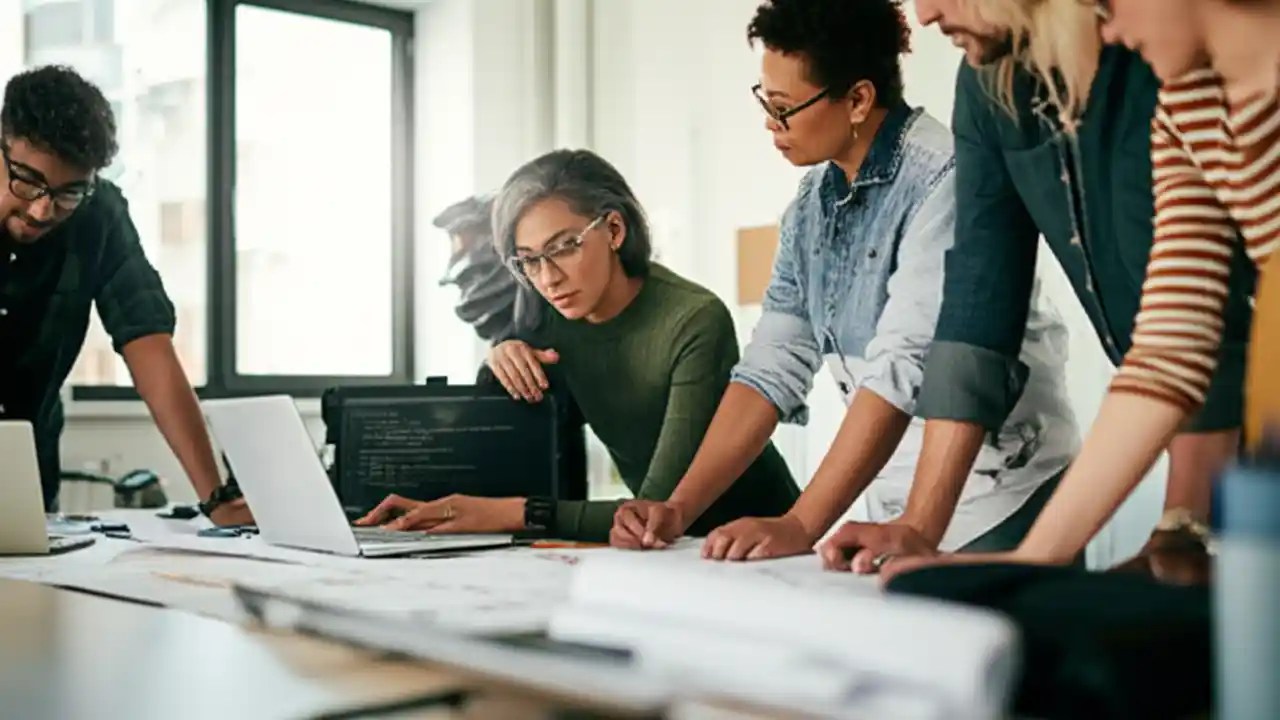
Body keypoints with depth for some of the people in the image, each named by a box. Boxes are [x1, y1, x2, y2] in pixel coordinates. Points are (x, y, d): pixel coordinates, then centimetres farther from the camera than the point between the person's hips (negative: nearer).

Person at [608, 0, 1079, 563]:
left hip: (999, 507, -6)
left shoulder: (942, 179, -18)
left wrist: (800, 526, -26)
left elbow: (904, 369, -25)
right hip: (900, 516, 6)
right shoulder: (813, 203, 5)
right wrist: (679, 509, -4)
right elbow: (772, 369, 3)